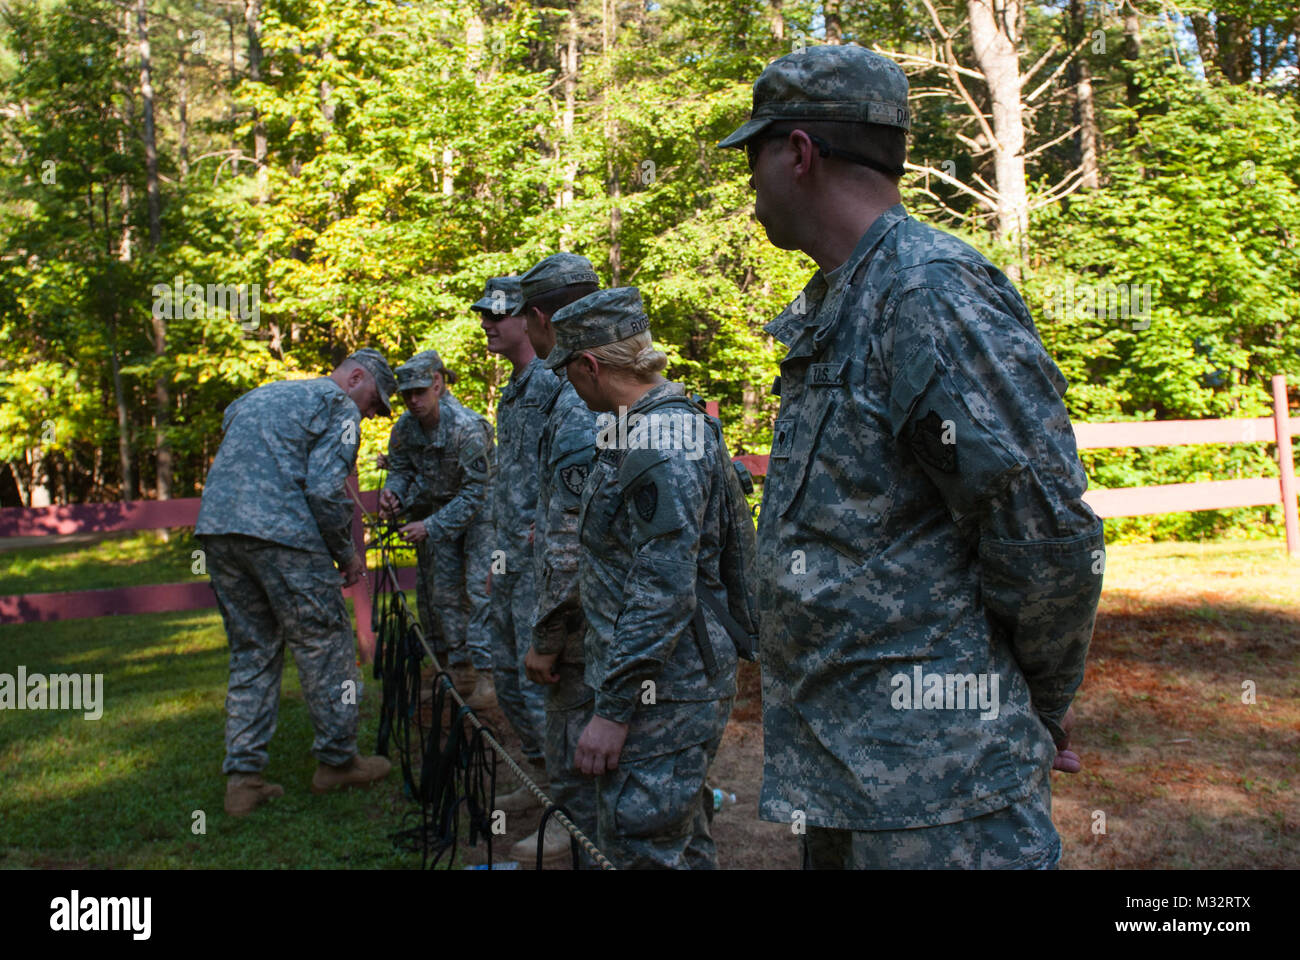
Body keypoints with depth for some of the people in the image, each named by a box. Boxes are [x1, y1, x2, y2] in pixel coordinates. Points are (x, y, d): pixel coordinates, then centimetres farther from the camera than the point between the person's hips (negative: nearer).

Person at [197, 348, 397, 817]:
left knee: (251, 651, 14)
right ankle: (337, 760, 16)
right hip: (279, 532, -8)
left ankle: (242, 776, 13)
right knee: (325, 645, 6)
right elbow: (325, 489, -11)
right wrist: (347, 554, 1)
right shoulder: (339, 406, 2)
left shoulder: (262, 394, 27)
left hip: (214, 527, 8)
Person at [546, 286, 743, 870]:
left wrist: (612, 709, -23)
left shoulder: (661, 447, -22)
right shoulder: (636, 429, 11)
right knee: (680, 841, 20)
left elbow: (664, 594, -26)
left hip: (665, 688, -10)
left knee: (639, 845, -2)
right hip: (662, 683, 10)